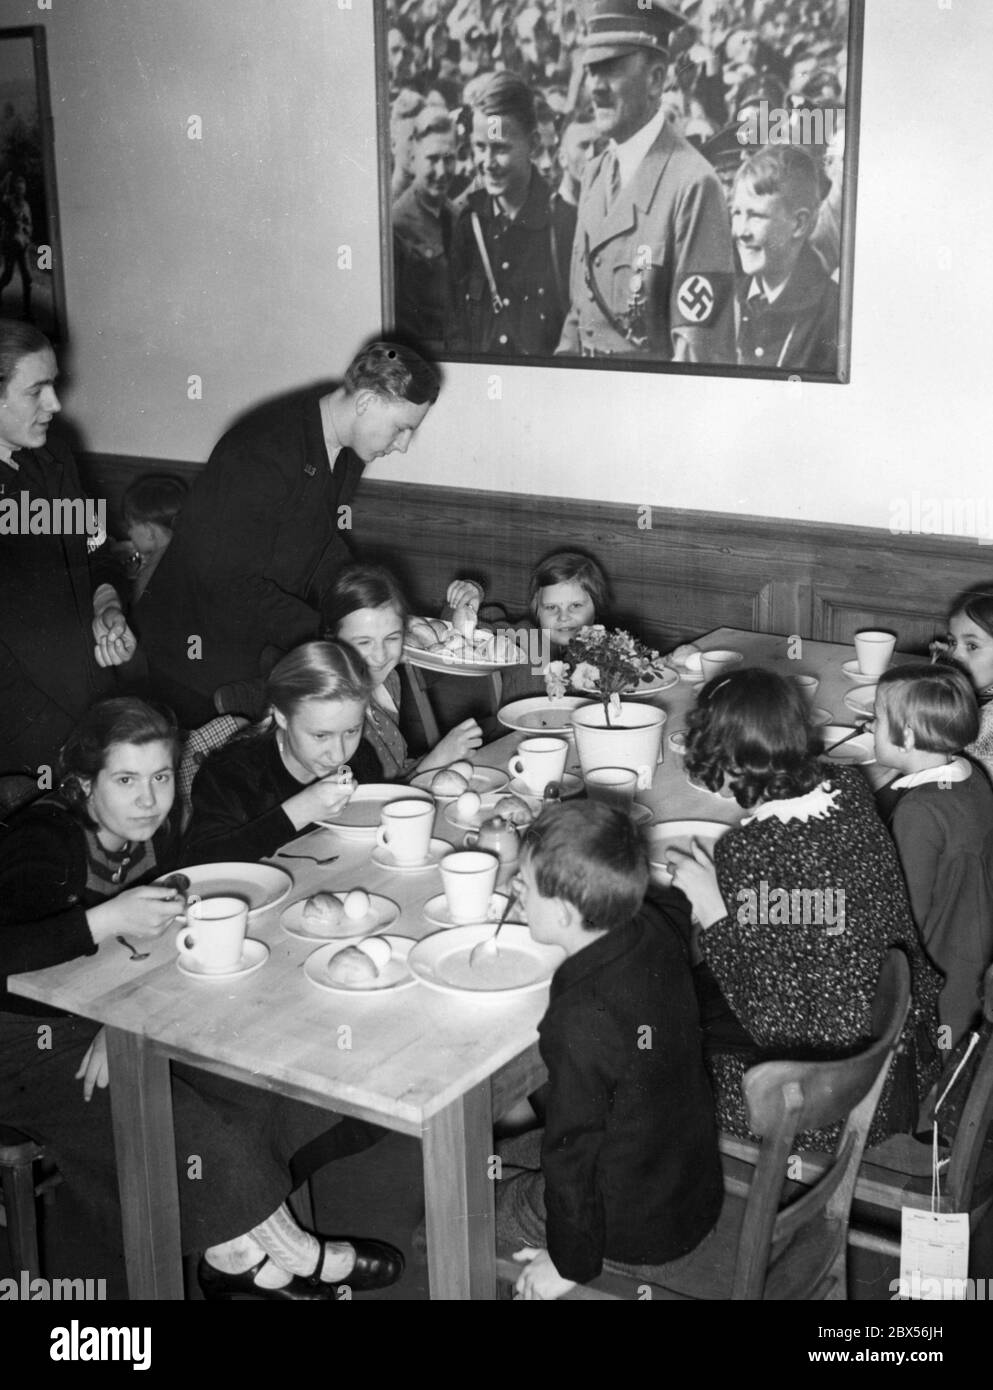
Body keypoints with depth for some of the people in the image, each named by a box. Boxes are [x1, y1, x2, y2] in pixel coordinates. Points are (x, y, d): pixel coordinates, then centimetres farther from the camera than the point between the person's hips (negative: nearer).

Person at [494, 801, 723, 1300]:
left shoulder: (582, 1021, -35)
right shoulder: (658, 928, -14)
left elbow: (573, 1153, -24)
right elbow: (673, 898, 15)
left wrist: (570, 1267, -10)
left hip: (641, 1233, -8)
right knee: (498, 1159, 23)